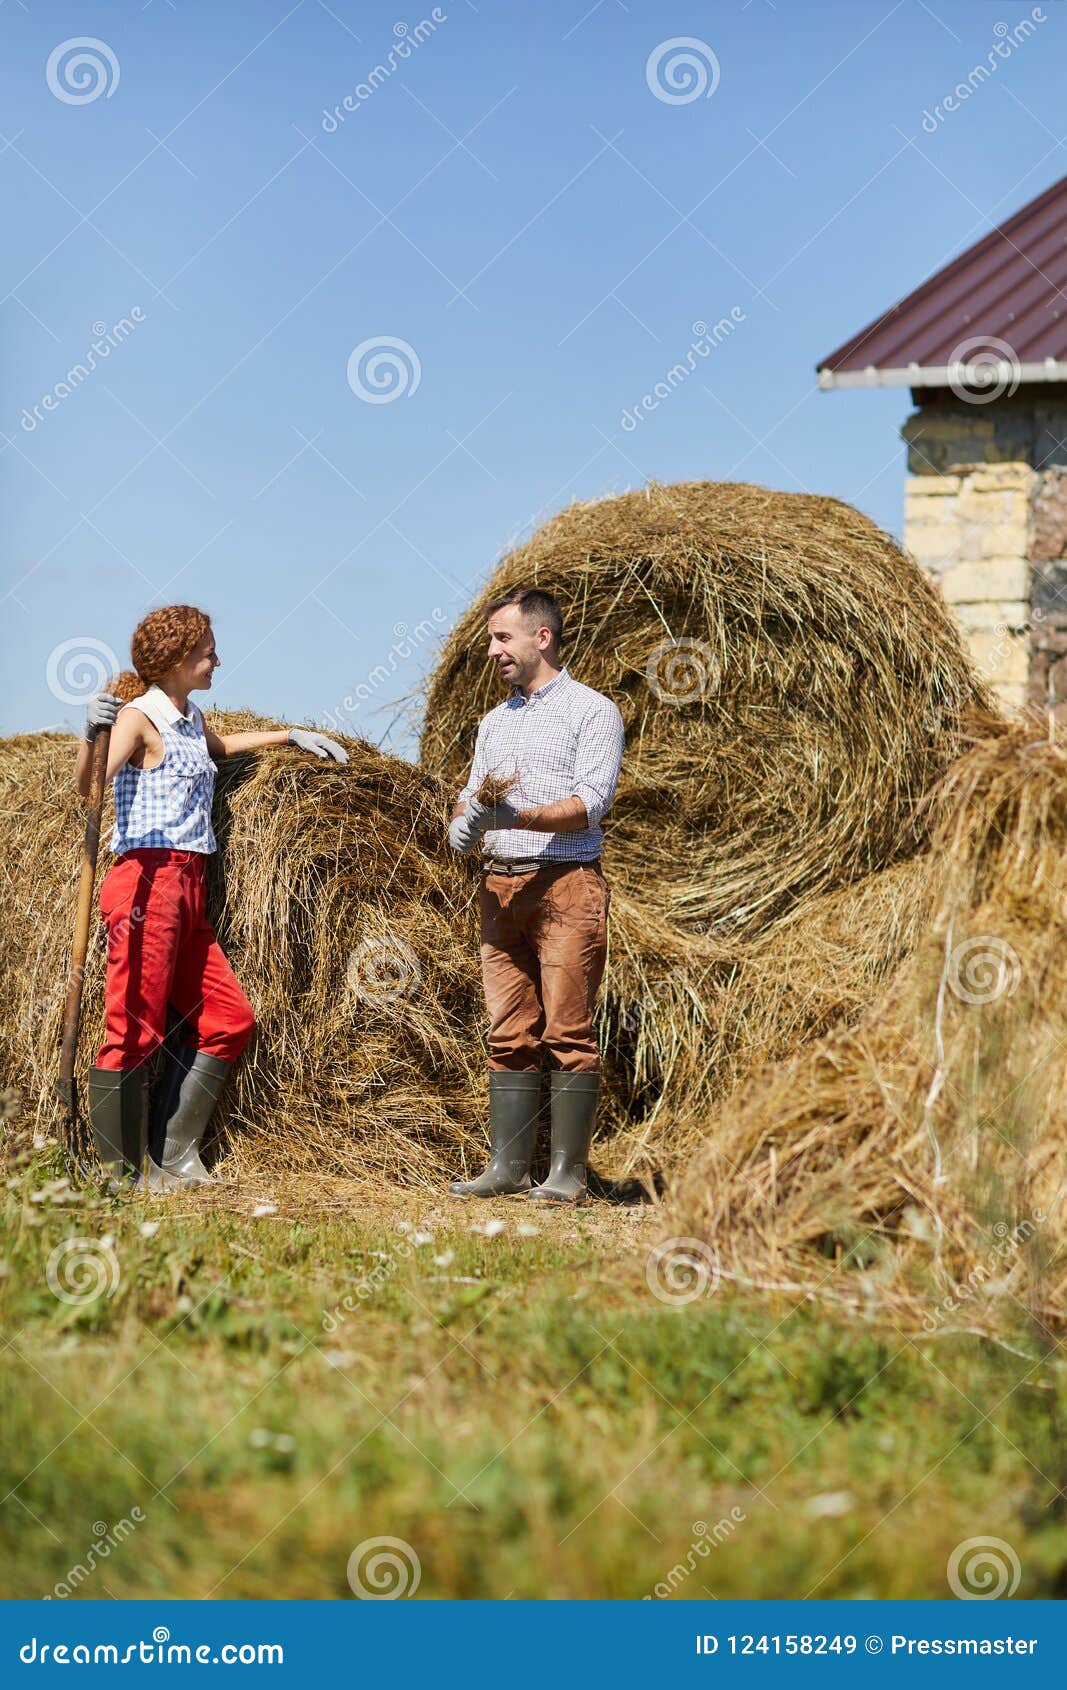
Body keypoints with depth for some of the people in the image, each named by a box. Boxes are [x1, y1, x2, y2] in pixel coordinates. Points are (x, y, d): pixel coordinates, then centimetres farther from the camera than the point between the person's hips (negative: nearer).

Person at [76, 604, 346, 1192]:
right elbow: (88, 786, -24)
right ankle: (120, 1175, -4)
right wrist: (91, 734, -41)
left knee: (229, 1018, 7)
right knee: (136, 1028, -9)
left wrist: (292, 735, 42)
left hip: (188, 887, 9)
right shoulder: (138, 716, -9)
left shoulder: (190, 719, 18)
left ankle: (172, 1155, 12)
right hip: (147, 882, -9)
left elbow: (218, 745, 42)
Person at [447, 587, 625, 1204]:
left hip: (566, 882, -7)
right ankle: (508, 1168, 7)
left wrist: (517, 817, -23)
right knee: (510, 1034, 6)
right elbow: (472, 793, 19)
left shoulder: (591, 712, -1)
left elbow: (590, 803, -12)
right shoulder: (496, 721, 21)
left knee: (568, 1033, -7)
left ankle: (568, 1173, -5)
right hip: (500, 883, 7)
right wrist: (464, 823, -4)